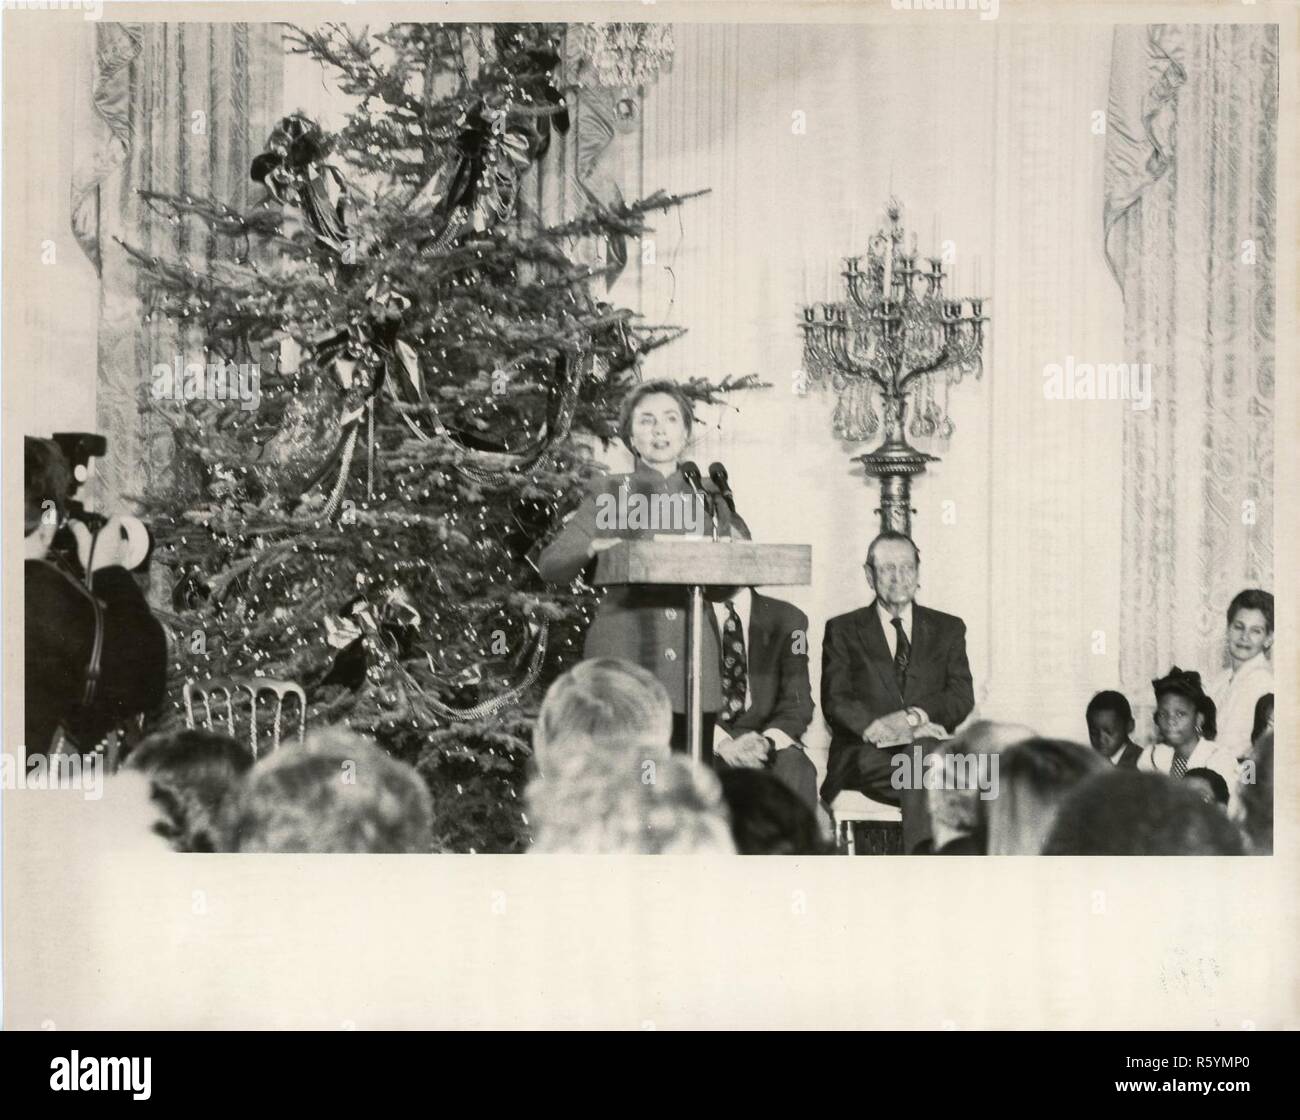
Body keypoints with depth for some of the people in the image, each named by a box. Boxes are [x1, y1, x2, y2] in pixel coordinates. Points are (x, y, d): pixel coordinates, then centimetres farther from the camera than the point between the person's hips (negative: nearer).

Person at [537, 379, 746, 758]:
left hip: (693, 662, 3)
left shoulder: (707, 495, 15)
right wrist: (593, 549, -18)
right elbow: (549, 565, 1)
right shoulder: (610, 494, 8)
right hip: (623, 654, -3)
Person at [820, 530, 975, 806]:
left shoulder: (948, 629, 20)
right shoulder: (843, 630, 15)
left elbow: (963, 698, 7)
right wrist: (876, 728, -19)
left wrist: (914, 716, -13)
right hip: (866, 751, -1)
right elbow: (836, 701, 2)